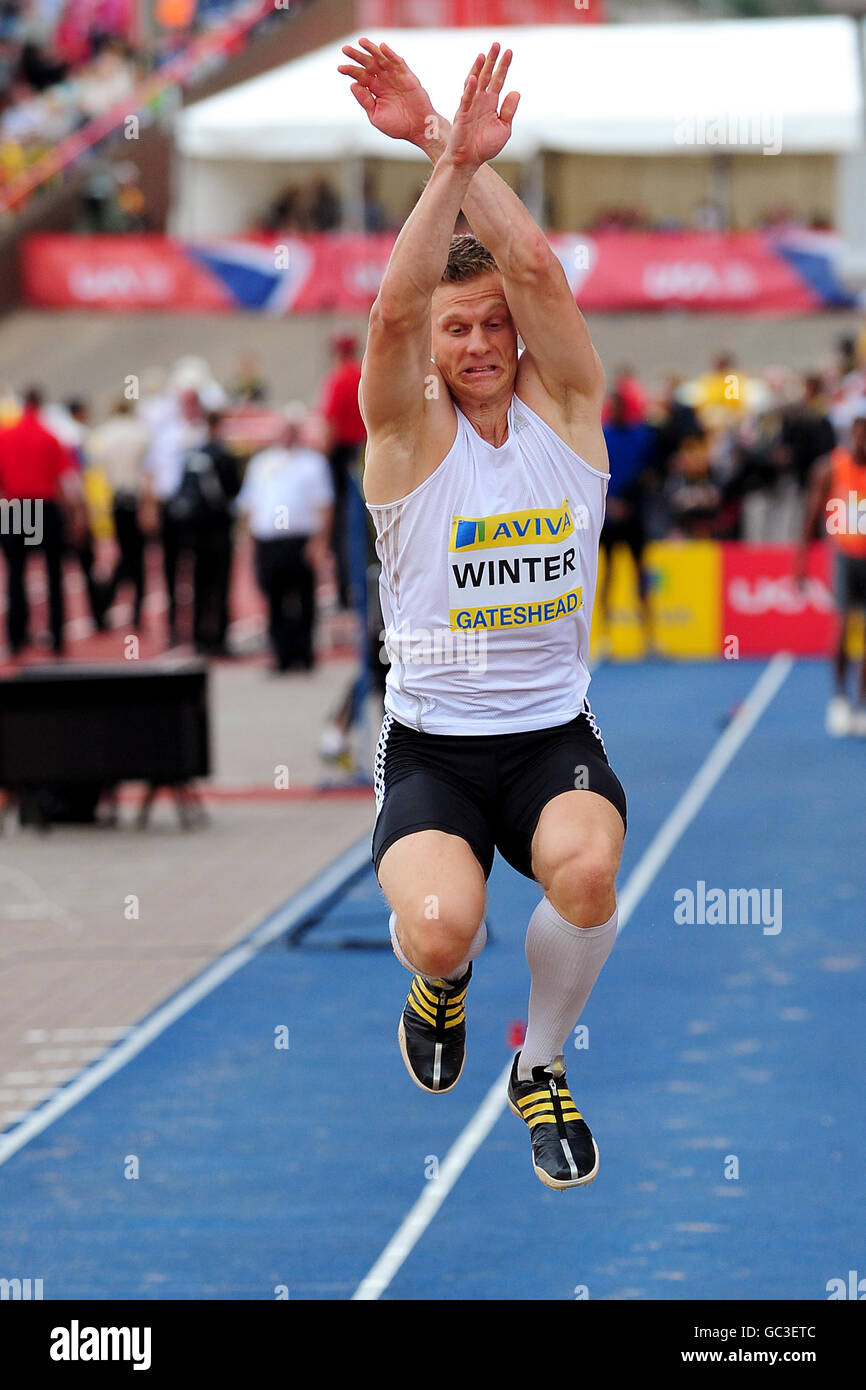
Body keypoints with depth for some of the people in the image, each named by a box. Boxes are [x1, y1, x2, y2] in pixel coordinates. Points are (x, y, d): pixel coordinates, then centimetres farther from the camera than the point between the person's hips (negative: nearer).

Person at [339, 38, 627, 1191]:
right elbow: (393, 310, -21)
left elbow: (540, 273, -12)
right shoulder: (410, 435, -2)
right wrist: (449, 160, -30)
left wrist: (462, 153, -17)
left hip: (555, 734, 2)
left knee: (586, 875, -32)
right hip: (431, 743, -1)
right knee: (440, 926, -29)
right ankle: (442, 978, 15)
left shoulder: (566, 414, 3)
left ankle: (541, 1069, 1)